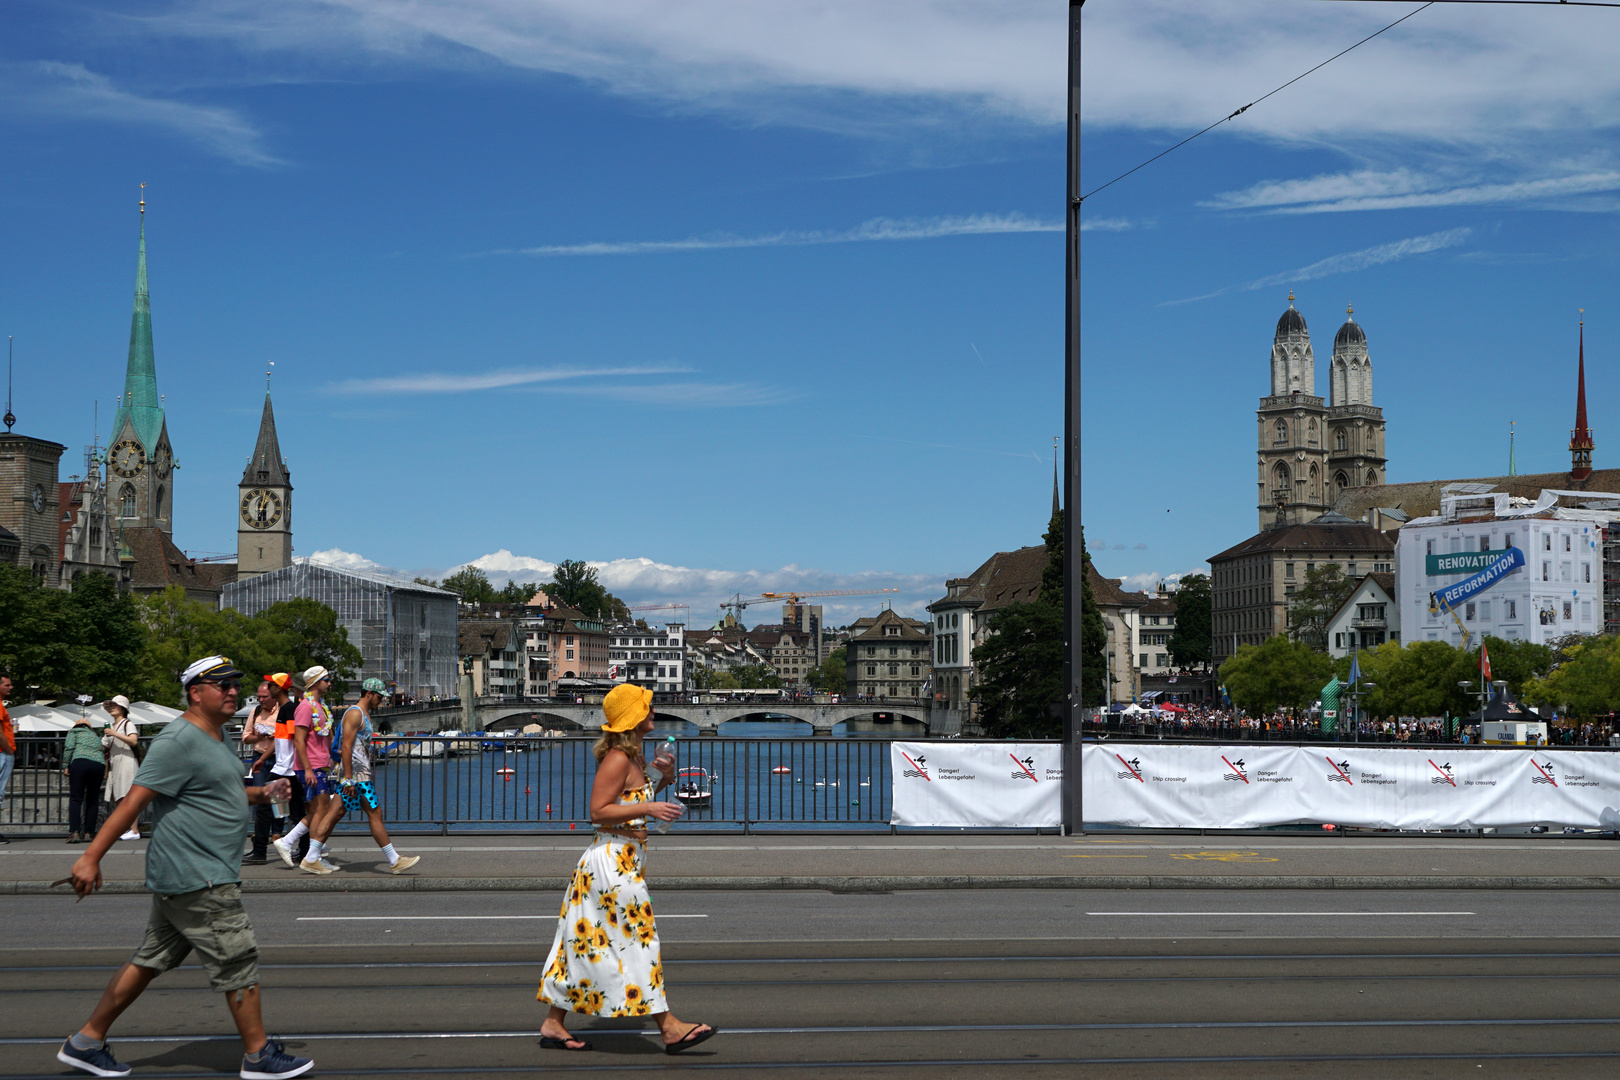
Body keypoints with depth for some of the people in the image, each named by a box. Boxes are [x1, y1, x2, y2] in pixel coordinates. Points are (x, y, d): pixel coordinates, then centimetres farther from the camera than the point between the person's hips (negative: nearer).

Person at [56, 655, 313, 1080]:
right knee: (238, 962, -3)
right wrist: (91, 856, -24)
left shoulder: (215, 734, 15)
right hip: (196, 881, -10)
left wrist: (262, 793, 11)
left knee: (151, 960, 15)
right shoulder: (179, 741, -17)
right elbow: (134, 801, -21)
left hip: (182, 879, 10)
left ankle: (87, 1041, 23)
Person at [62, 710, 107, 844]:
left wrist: (65, 766, 2)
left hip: (80, 762, -4)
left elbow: (69, 748, 3)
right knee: (92, 800, 11)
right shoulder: (97, 735, 32)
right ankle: (88, 832, 7)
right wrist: (106, 772, 20)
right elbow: (104, 752, 21)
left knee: (76, 798, -5)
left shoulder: (74, 731, 19)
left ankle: (74, 832, -17)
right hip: (99, 764, 4)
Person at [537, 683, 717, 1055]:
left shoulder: (633, 757, 14)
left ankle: (554, 1025, 16)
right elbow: (598, 811, -20)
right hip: (613, 860, -10)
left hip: (625, 860, 10)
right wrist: (648, 809, -24)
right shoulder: (617, 759, -16)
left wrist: (665, 778, 13)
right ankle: (669, 1028, 2)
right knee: (638, 940, -4)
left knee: (588, 942, 11)